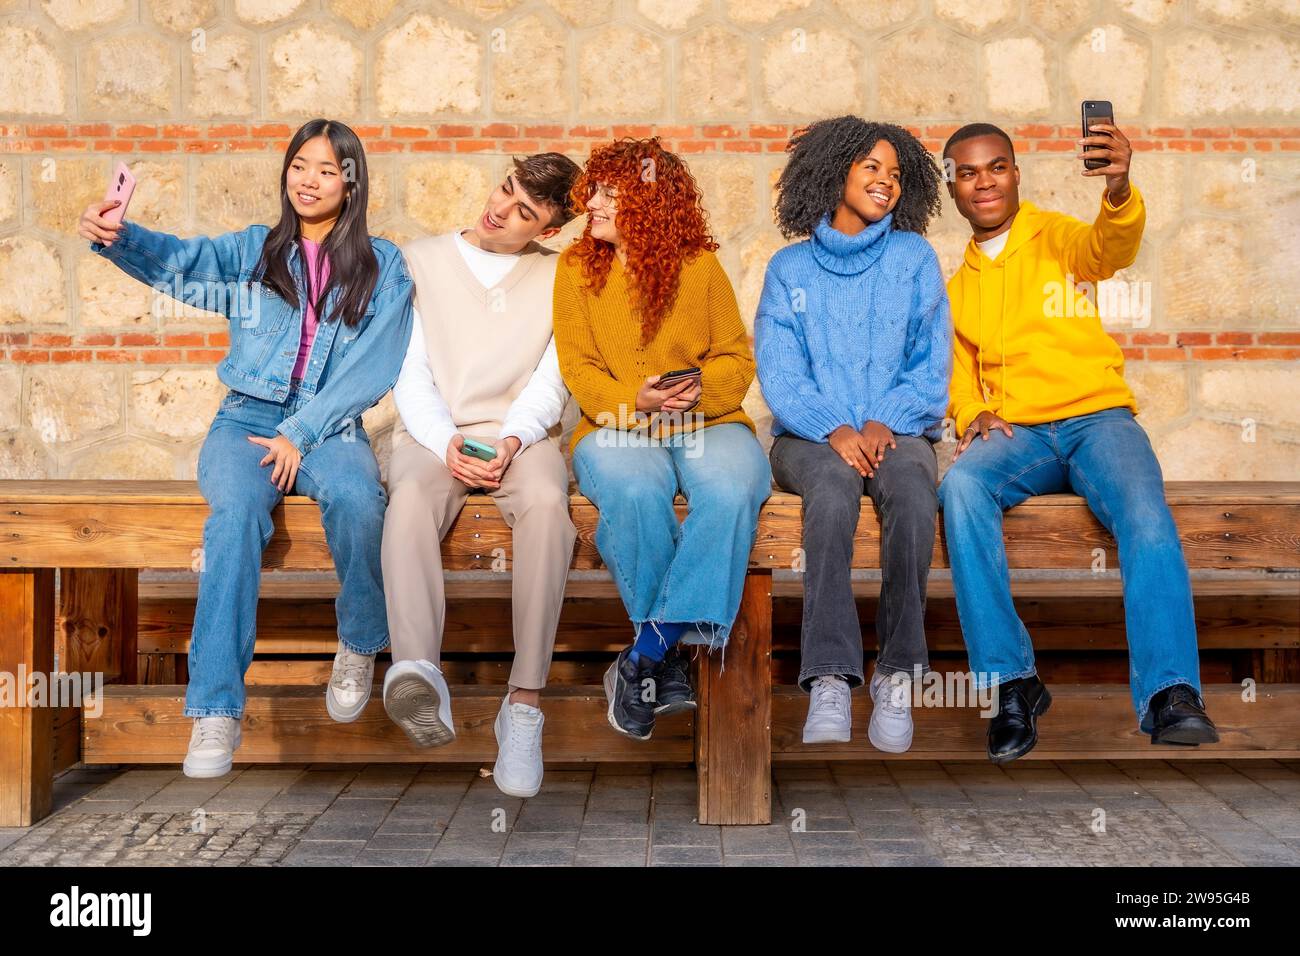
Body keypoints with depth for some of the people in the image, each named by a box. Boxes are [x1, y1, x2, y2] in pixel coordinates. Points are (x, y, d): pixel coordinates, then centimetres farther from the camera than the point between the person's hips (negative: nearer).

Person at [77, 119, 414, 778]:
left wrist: (300, 433, -12)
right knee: (236, 510, -32)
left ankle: (359, 647, -7)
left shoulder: (382, 267, 8)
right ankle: (216, 710, -31)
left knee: (356, 499, -35)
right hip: (247, 419, 1)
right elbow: (181, 260, -7)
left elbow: (371, 367, -1)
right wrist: (115, 237, -30)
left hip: (329, 426, -1)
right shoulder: (254, 251, 12)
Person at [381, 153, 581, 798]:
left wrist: (512, 441, -16)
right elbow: (410, 372, 5)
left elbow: (551, 381, 4)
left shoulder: (558, 278, 14)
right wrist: (446, 445, -13)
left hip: (520, 435, 0)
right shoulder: (420, 261, 13)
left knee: (546, 504, -35)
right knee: (411, 499, -36)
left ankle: (525, 703, -37)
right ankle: (419, 675, -56)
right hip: (433, 434, 0)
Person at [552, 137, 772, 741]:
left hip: (707, 421, 1)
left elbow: (737, 357, 8)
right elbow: (578, 368, 3)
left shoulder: (699, 266, 7)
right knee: (636, 491, -36)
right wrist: (633, 400, -16)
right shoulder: (576, 267, 8)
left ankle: (644, 658, -30)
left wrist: (701, 388, -14)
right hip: (615, 425, 0)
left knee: (732, 489, -34)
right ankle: (668, 663, -22)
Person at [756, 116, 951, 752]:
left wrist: (885, 421, -12)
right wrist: (833, 430, -16)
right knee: (833, 485, -36)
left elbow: (931, 361, 6)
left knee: (912, 487, -35)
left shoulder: (914, 258, 12)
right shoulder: (789, 268, 11)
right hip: (810, 435, 0)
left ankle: (898, 675, -30)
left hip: (897, 430, 1)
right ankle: (829, 682, -40)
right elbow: (778, 373, 2)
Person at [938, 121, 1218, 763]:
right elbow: (959, 373, 24)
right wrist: (973, 416, -1)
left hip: (1097, 415, -2)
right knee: (961, 485, -32)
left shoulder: (1057, 238, 8)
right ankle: (1010, 683, -29)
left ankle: (1170, 695, -35)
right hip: (1014, 433, 2)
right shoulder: (956, 286, 21)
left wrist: (1119, 190, -39)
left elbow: (1112, 245, -16)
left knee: (1146, 511, -34)